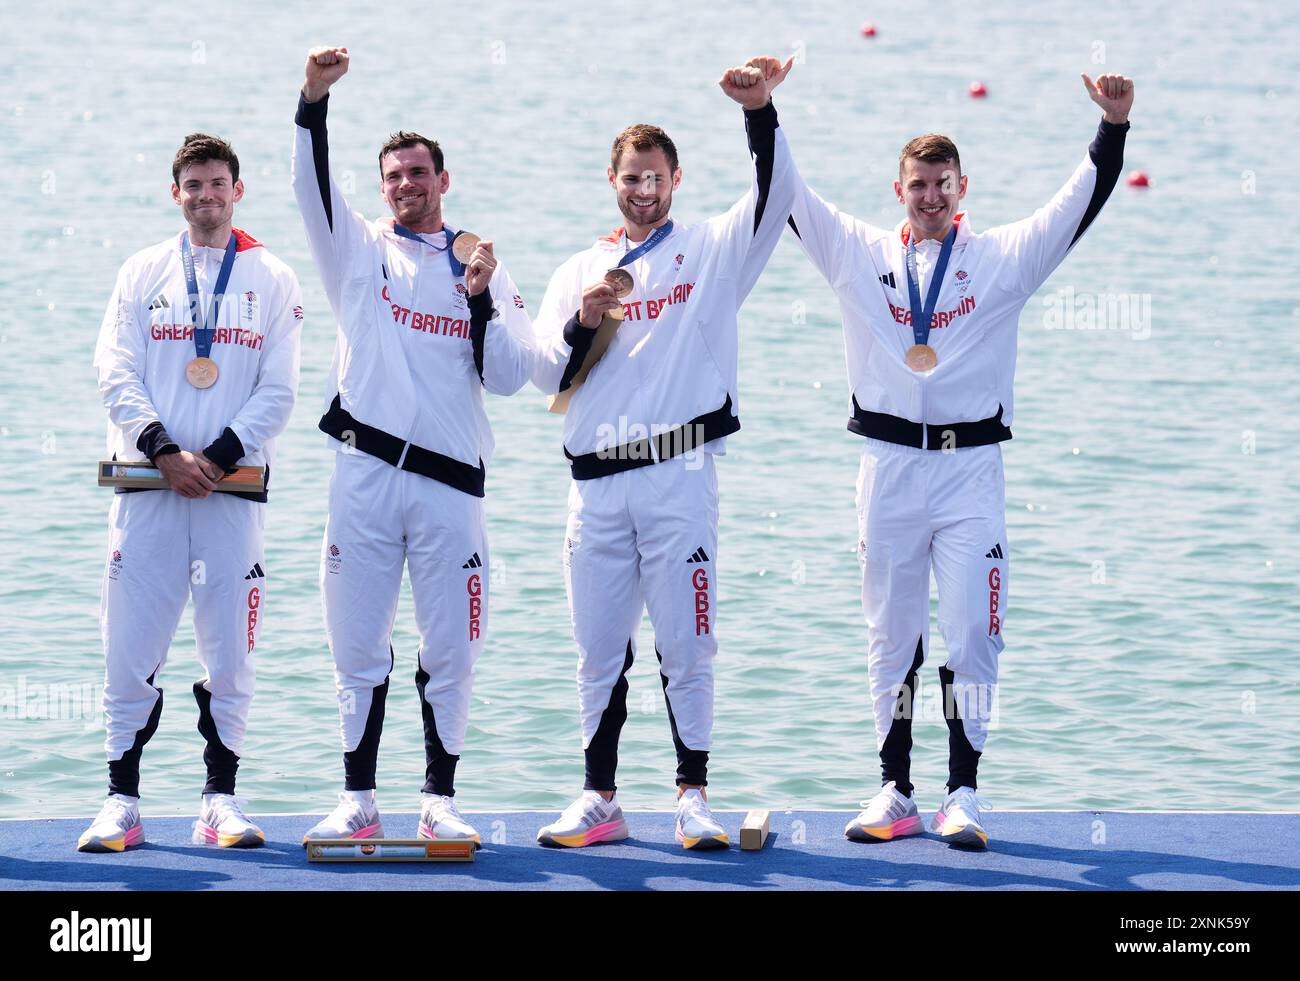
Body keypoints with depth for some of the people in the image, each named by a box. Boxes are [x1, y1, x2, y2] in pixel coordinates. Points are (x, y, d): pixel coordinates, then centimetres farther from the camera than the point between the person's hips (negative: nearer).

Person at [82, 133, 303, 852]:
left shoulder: (272, 281, 10)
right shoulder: (143, 273, 12)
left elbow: (278, 391, 3)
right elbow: (116, 375, 3)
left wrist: (218, 455, -11)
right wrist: (164, 451, -11)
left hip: (232, 485, 0)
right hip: (147, 484, 0)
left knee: (229, 648, 0)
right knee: (132, 646, -3)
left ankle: (220, 800, 7)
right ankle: (121, 801, 2)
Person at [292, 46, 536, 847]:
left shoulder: (485, 270, 11)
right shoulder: (359, 253, 10)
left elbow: (509, 378, 3)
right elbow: (313, 186, -6)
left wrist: (480, 300, -9)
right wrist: (316, 99, -20)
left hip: (450, 481, 0)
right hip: (365, 473, 0)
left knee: (452, 653, 1)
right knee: (358, 647, 2)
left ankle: (441, 801, 10)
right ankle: (358, 802, 8)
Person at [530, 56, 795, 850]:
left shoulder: (711, 252, 8)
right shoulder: (578, 272, 17)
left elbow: (776, 197, -10)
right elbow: (550, 376, 9)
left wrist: (760, 113, -24)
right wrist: (584, 322, -9)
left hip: (679, 477, -3)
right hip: (597, 483, 3)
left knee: (685, 647, -4)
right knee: (599, 652, 6)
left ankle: (694, 797, 1)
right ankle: (599, 802, 12)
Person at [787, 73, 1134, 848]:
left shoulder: (1003, 256, 5)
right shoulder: (860, 254, 9)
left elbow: (1082, 203, -3)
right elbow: (789, 196, 5)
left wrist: (1113, 128, -17)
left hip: (971, 464, -2)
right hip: (889, 463, 2)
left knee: (973, 635, -5)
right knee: (892, 638, 7)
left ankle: (963, 796, -1)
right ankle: (896, 794, 13)